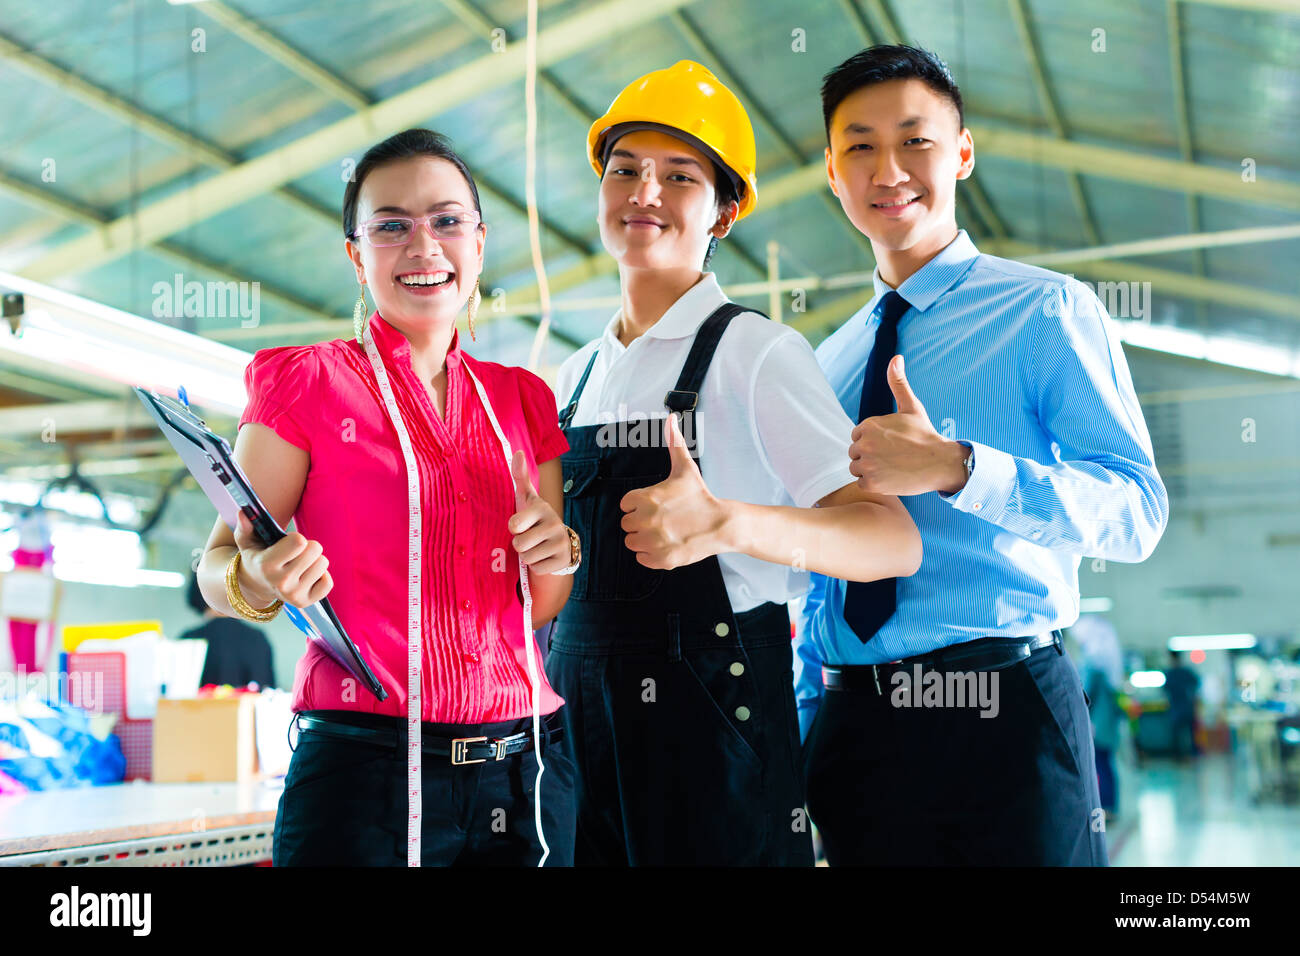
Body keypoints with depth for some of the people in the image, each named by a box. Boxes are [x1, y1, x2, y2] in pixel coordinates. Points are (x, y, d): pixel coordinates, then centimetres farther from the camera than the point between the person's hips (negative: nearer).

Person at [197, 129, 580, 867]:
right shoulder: (306, 383, 0)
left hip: (526, 771, 4)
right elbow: (219, 565, -3)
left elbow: (547, 607, 14)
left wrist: (558, 558, -8)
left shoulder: (523, 399, 12)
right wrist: (259, 579, -25)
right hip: (368, 770, -4)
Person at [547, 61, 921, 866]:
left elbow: (895, 541, -18)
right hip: (581, 723, 6)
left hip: (711, 722, -5)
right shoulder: (577, 377, 13)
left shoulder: (754, 352, -7)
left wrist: (726, 522, -33)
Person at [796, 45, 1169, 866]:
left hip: (1004, 714, -4)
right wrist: (803, 723, 12)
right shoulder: (829, 365, 15)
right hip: (851, 728, 5)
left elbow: (1138, 512, -11)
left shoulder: (1047, 312, -2)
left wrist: (956, 467, -23)